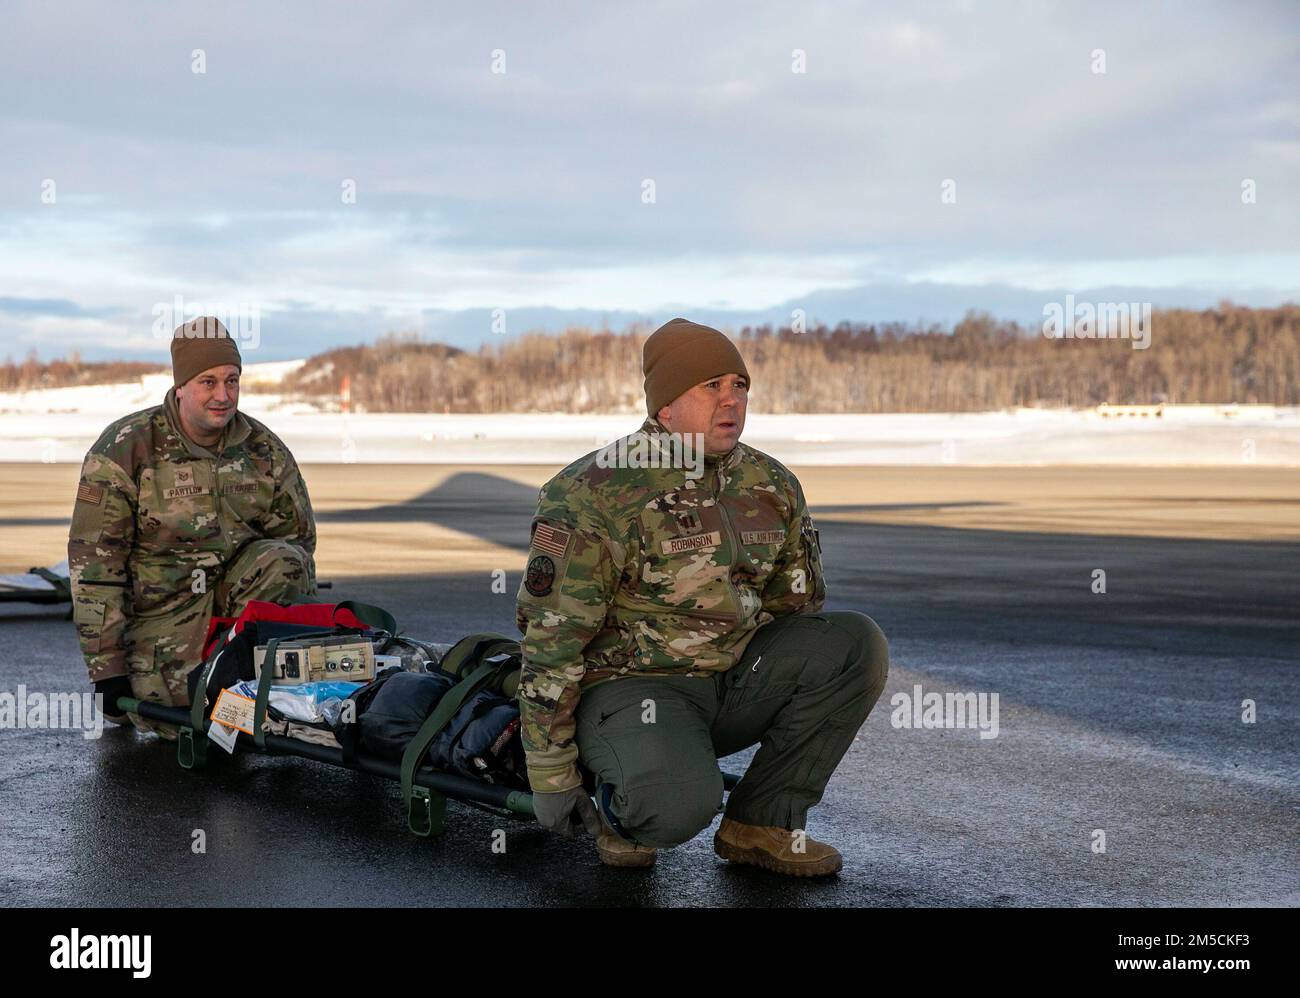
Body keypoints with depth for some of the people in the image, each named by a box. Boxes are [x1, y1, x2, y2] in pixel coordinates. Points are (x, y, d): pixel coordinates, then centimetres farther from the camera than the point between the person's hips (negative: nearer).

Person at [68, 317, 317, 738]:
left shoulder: (264, 449, 0)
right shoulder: (124, 449, -13)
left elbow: (297, 536, 10)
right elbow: (92, 558, -13)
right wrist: (106, 665, -16)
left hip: (237, 584, 4)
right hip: (158, 601, -4)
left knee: (285, 563, -26)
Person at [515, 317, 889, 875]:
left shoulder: (773, 487, 5)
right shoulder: (595, 494, -14)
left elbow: (796, 605, 17)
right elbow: (551, 642, -14)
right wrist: (550, 776, -14)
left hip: (731, 682, 7)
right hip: (630, 684, -6)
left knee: (857, 642, -15)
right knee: (681, 802, -36)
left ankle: (760, 824, -6)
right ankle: (620, 804, 2)